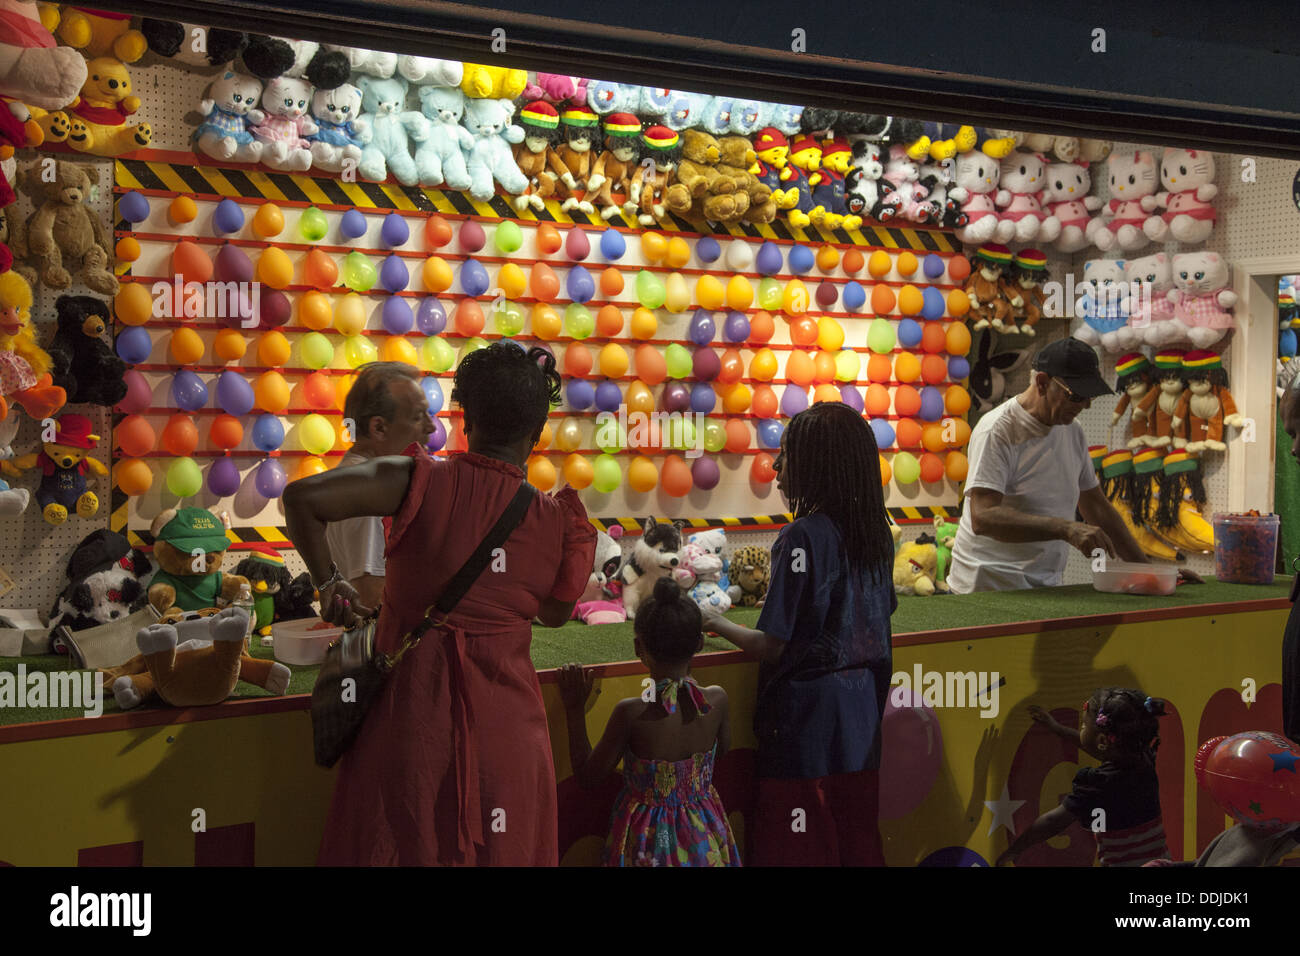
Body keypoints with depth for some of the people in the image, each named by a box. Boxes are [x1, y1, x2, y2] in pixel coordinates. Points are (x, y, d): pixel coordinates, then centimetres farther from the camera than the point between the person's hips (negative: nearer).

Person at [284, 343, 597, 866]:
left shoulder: (422, 482, -12)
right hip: (504, 719, 1)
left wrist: (328, 581, -2)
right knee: (501, 850, 19)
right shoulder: (558, 522, -9)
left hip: (411, 708, -1)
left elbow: (301, 497, -15)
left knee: (398, 844, 17)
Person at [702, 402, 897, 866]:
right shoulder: (876, 532, 3)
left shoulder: (801, 537, -19)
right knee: (857, 840, 17)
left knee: (797, 847, 5)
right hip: (861, 709, 7)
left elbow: (771, 647, -18)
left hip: (807, 713, -7)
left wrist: (716, 623, 0)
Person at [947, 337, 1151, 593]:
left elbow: (1097, 507, 22)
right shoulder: (997, 431, -12)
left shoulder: (1074, 431, 13)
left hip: (1046, 589, 7)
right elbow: (982, 518, -24)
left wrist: (1145, 568, 17)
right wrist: (1065, 528, -30)